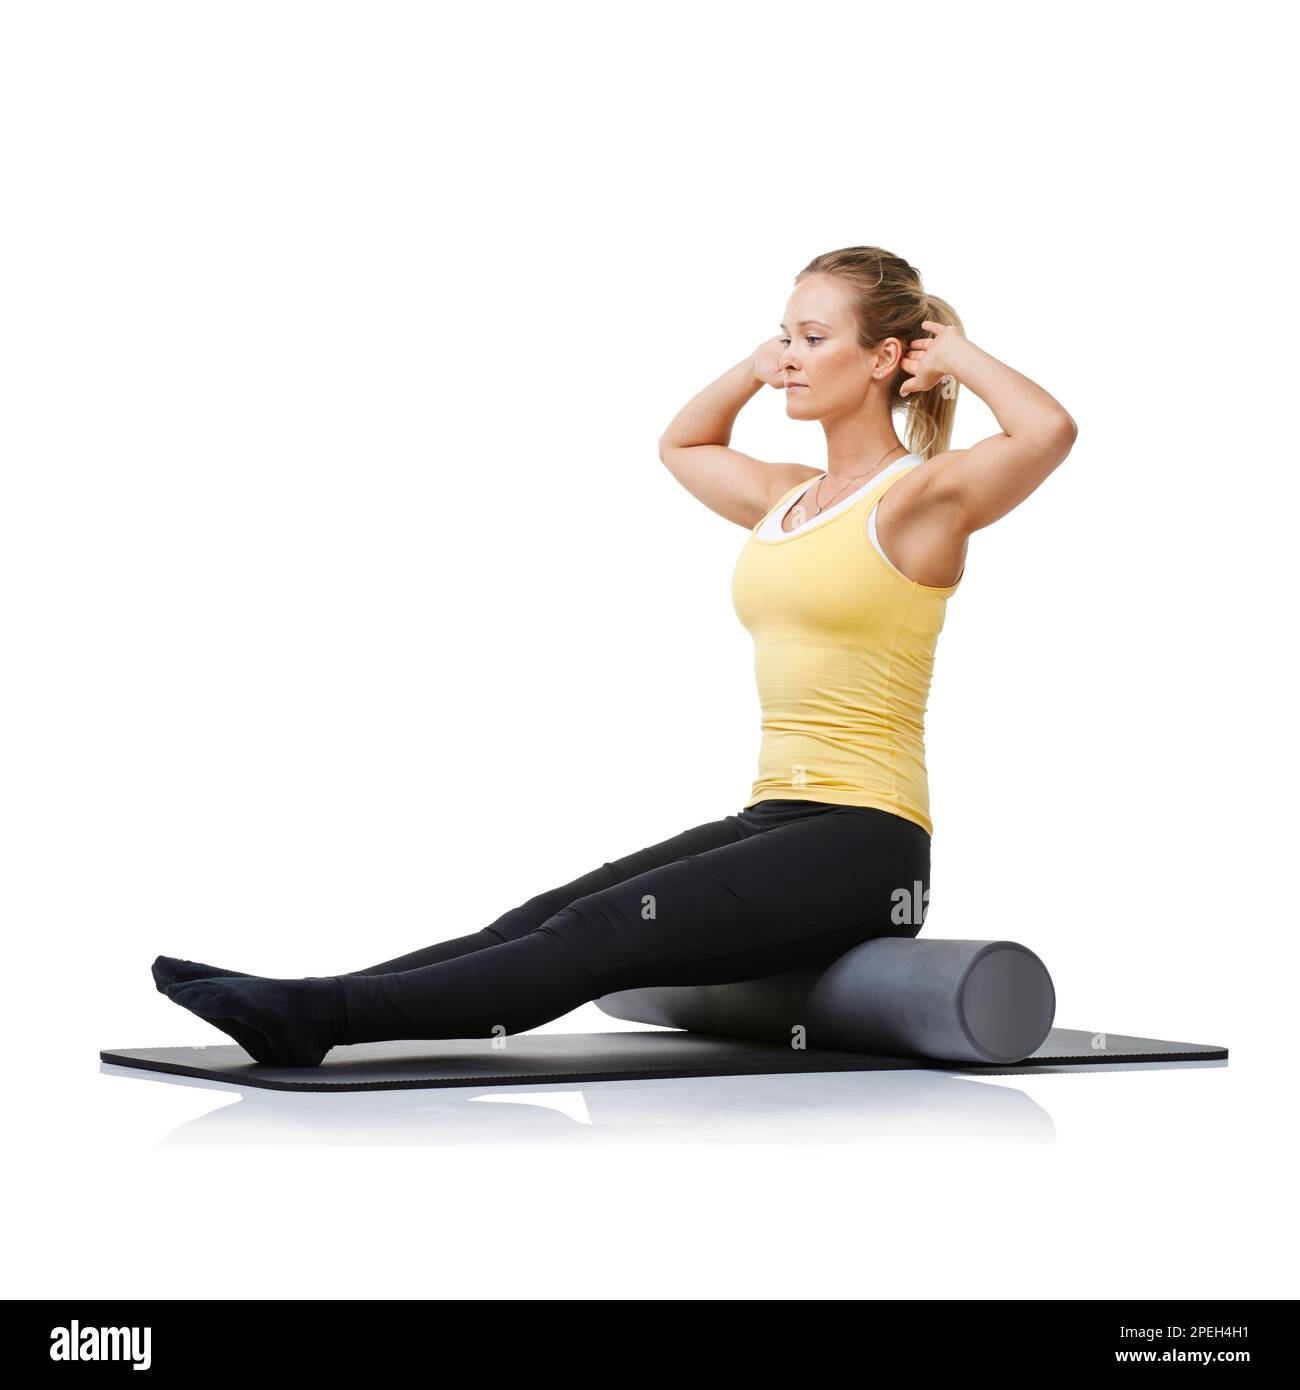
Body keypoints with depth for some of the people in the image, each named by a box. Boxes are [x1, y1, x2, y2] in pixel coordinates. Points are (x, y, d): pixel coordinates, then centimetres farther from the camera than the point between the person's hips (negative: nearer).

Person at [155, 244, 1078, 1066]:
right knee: (543, 920, -11)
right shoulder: (786, 499, 16)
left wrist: (956, 354, -9)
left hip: (863, 845, -8)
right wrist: (760, 365, 20)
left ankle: (321, 1018, -33)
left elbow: (1050, 430, -28)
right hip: (774, 823, 8)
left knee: (601, 936, -23)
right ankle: (311, 1006, -22)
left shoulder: (922, 497, -8)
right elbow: (681, 445, 35)